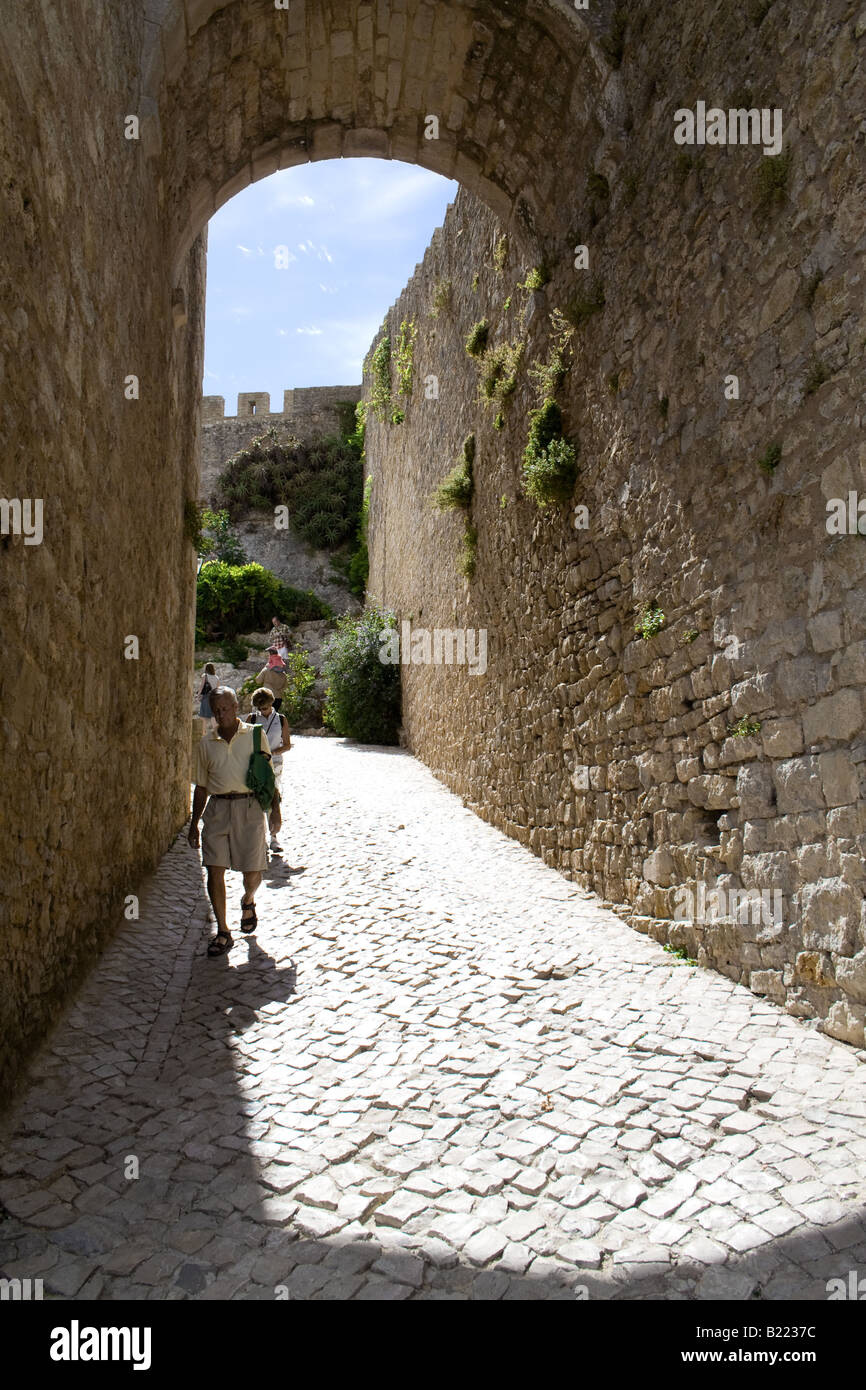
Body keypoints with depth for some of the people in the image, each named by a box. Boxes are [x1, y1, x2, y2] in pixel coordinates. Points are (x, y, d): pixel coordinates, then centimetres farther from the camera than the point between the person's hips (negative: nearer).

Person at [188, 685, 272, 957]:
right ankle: (223, 932, 8)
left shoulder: (256, 735, 5)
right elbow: (201, 787, 17)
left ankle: (248, 901, 37)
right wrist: (193, 823, 15)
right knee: (214, 870, -4)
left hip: (249, 807, -2)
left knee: (252, 871, 2)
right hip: (217, 808, 2)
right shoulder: (206, 744, 12)